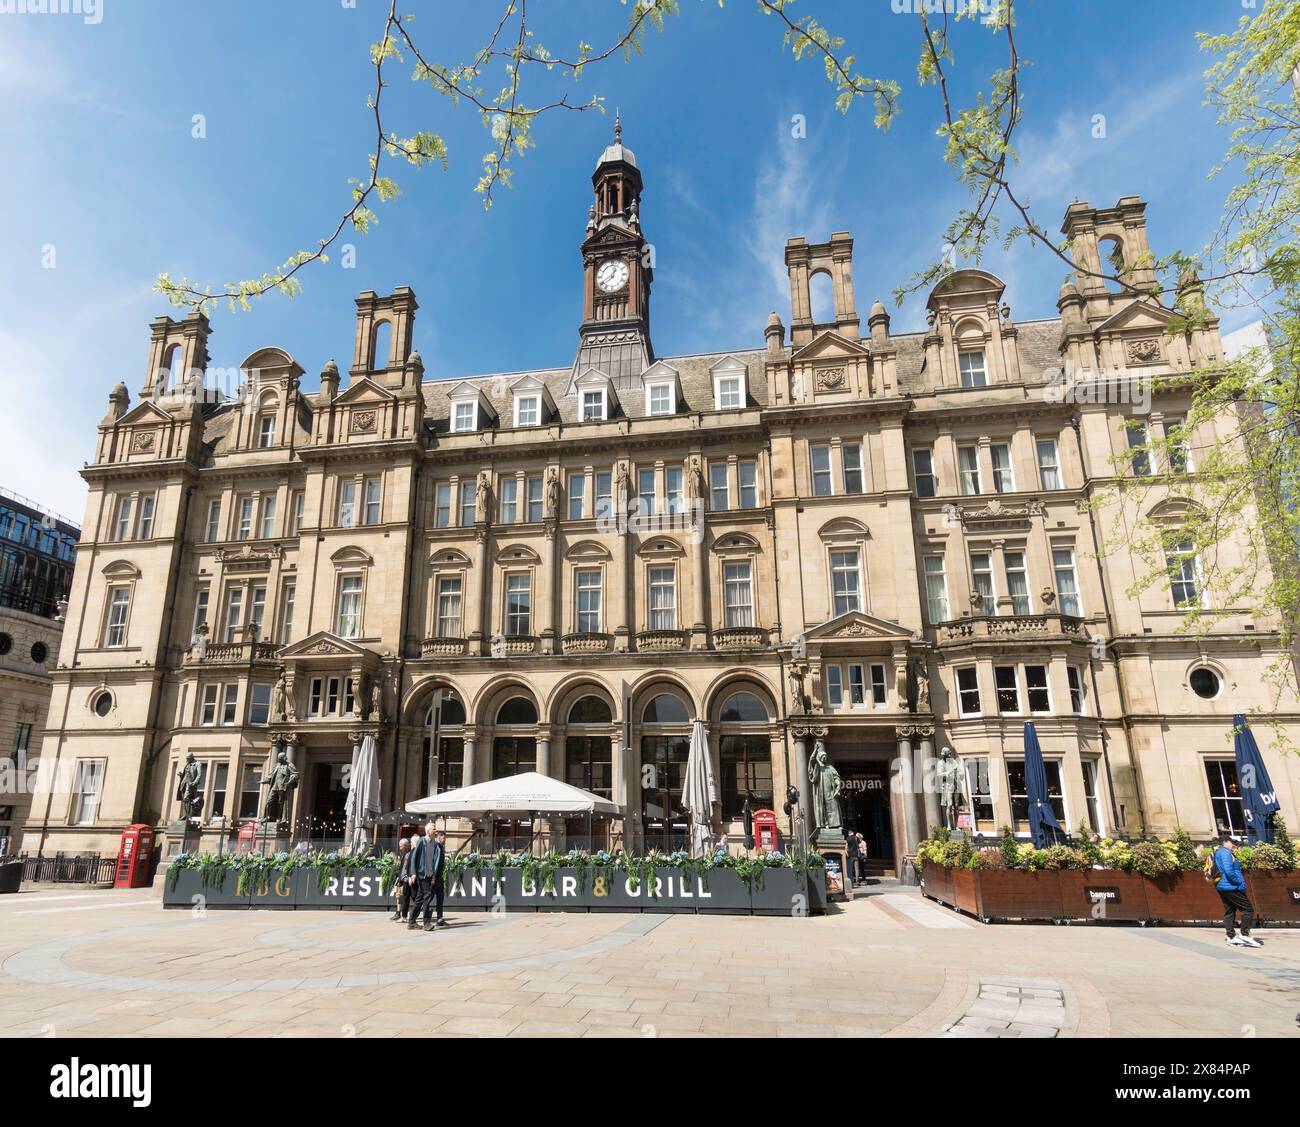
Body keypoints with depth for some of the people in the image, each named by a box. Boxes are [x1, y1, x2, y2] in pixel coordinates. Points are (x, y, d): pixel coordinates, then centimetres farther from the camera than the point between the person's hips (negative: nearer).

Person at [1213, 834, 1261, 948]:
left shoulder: (1218, 852, 19)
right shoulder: (1225, 853, -14)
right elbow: (1229, 871, -25)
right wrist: (1240, 882, -15)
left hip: (1222, 887, 10)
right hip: (1231, 887, -10)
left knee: (1229, 912, 10)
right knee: (1248, 909, -3)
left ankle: (1231, 937, 11)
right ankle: (1244, 934, -2)